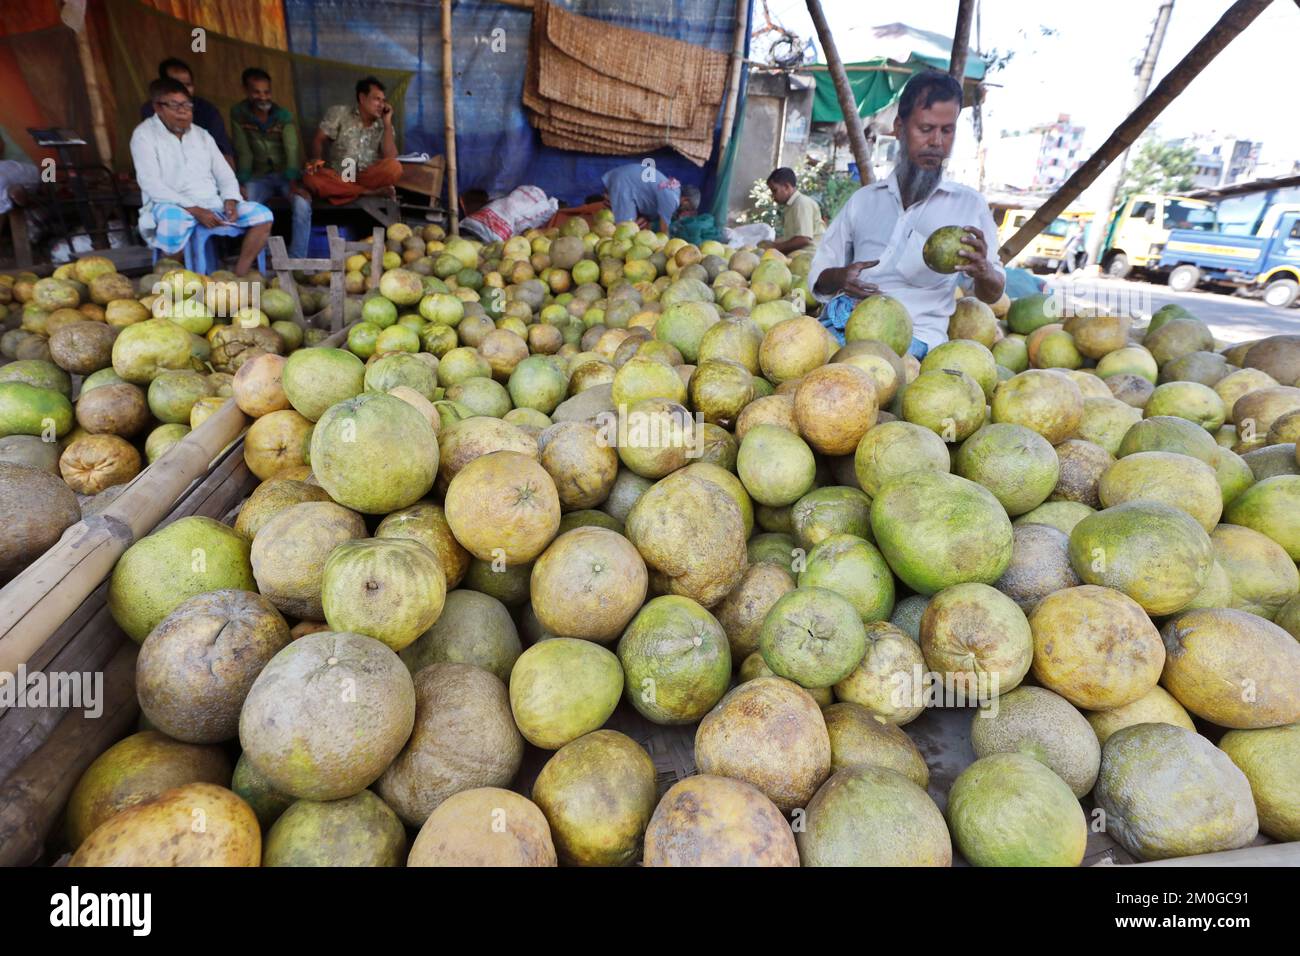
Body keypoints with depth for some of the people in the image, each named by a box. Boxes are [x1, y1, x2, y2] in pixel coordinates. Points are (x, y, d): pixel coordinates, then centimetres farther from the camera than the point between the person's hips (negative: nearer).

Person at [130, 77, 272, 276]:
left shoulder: (202, 134, 17)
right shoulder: (145, 134, 0)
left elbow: (225, 174, 14)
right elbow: (151, 184, -12)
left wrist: (230, 200, -10)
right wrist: (193, 209, -23)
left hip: (213, 204, 5)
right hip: (172, 206, -5)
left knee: (262, 214, -15)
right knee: (173, 219, -41)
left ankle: (239, 276, -18)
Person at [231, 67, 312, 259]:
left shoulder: (284, 116, -8)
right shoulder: (238, 113, -4)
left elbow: (292, 150, -21)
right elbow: (243, 152, -6)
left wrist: (294, 183, -37)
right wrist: (241, 183, -19)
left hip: (286, 174, -1)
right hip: (260, 176, 2)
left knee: (302, 204, -31)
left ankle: (297, 260, -25)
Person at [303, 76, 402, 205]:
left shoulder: (383, 126, 8)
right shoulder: (339, 113, 5)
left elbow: (391, 157, -8)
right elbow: (318, 140, 4)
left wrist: (388, 122, -6)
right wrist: (316, 159, -18)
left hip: (368, 178, 0)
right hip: (338, 177, 0)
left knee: (394, 167, -30)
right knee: (310, 177, -32)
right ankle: (370, 192, -29)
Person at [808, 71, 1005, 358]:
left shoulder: (970, 205, 15)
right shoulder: (863, 200, 20)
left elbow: (991, 294, 17)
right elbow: (818, 278, 21)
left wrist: (983, 271, -8)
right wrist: (840, 277, -5)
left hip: (913, 334, -2)